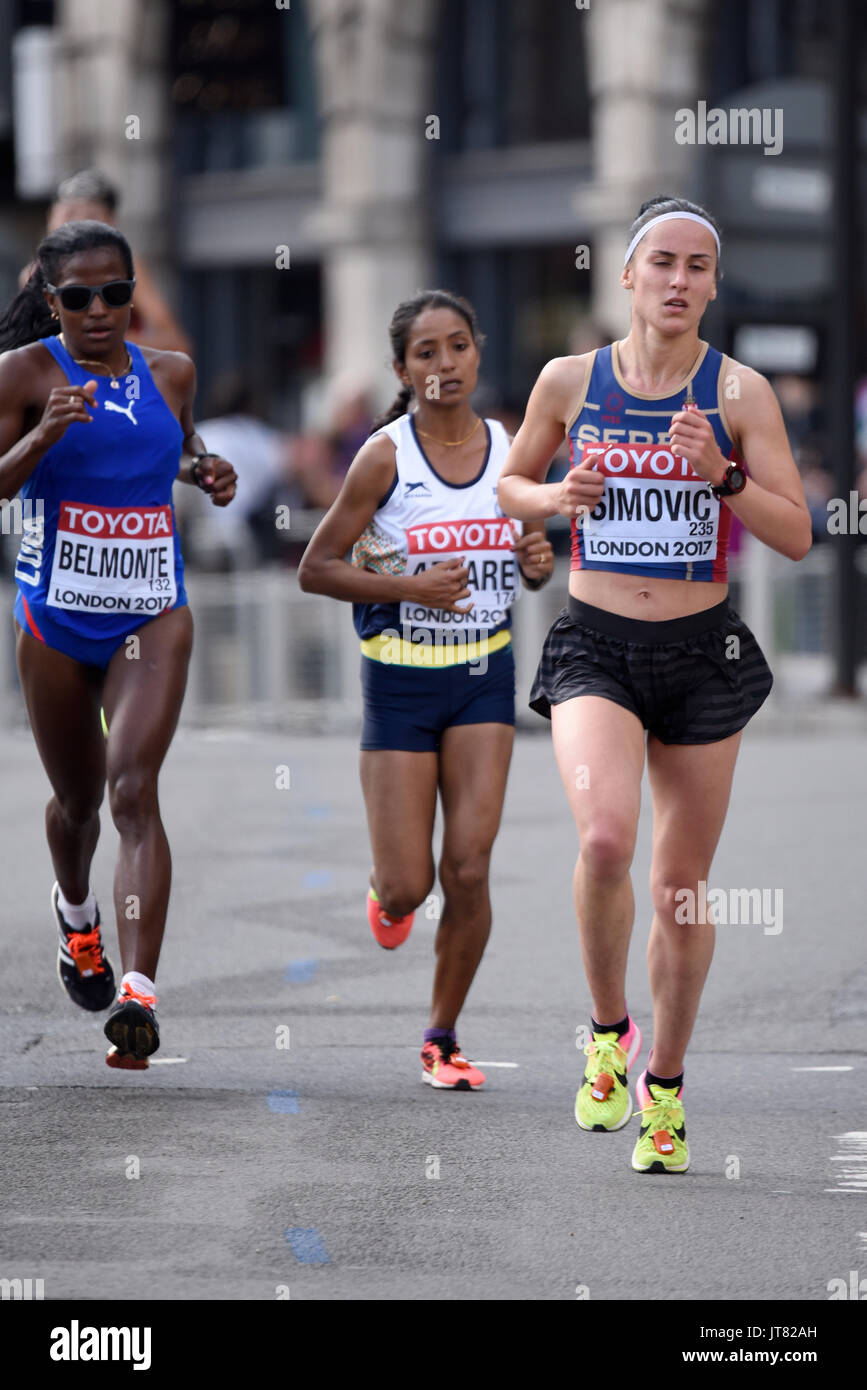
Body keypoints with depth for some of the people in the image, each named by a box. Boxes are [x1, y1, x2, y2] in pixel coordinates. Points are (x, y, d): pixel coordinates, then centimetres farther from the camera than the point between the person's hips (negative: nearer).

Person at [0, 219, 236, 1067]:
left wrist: (205, 472, 4)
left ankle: (139, 994, -25)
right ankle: (76, 913, 50)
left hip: (152, 615, 1)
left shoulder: (170, 374, 6)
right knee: (78, 797, 15)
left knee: (134, 789, -17)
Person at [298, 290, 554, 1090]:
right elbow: (315, 569, -9)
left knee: (469, 870, -6)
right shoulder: (385, 457, -10)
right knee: (408, 888, -2)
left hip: (485, 676, 3)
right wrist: (412, 587, -20)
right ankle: (389, 894, 37)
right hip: (402, 682, -3)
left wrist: (537, 562, -7)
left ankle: (444, 1039, 10)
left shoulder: (511, 451, 2)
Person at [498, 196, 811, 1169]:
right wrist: (557, 497, -6)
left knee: (683, 885, 8)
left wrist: (723, 474, -20)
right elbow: (510, 484, 16)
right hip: (594, 647, -1)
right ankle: (608, 1031, -2)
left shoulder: (740, 392, -2)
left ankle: (664, 1085, 27)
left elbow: (796, 537, -4)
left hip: (700, 652, 1)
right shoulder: (569, 381, 1)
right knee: (605, 838, -26)